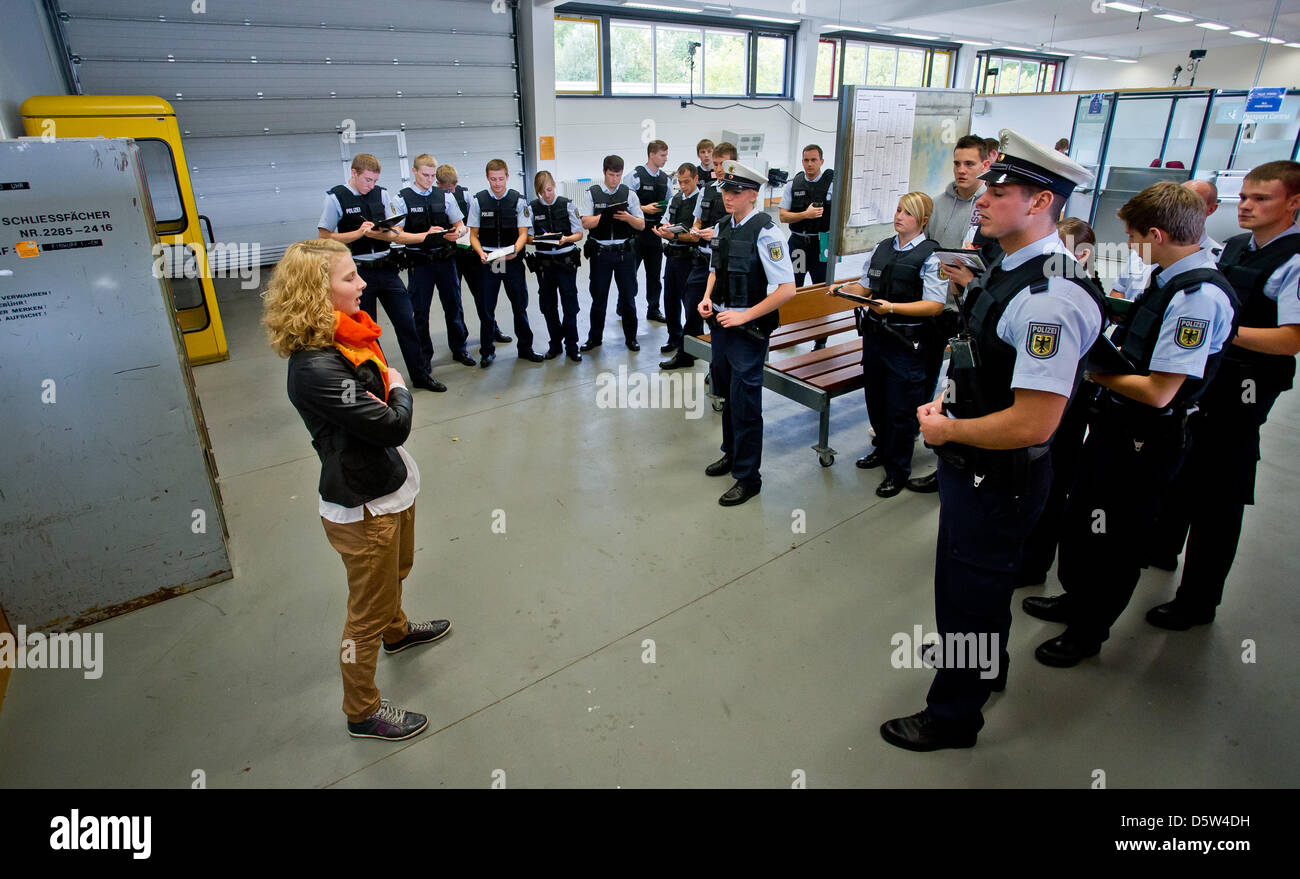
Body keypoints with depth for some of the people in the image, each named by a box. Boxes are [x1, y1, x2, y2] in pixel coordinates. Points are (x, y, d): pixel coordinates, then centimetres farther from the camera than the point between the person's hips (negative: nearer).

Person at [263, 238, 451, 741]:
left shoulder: (347, 338, -1)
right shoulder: (315, 368, -31)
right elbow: (394, 426, -30)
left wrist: (383, 397, -12)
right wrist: (399, 390, -12)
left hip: (392, 485, 9)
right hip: (363, 508, -9)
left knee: (395, 573, 34)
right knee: (368, 612, 10)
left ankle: (396, 631, 63)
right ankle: (362, 712, 33)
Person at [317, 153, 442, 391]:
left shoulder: (381, 193, 8)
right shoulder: (336, 198, -4)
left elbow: (396, 233, 7)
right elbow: (324, 238, -6)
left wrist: (377, 233, -14)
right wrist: (358, 233, -16)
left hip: (386, 268, 3)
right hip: (358, 271, -3)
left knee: (407, 322, 4)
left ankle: (421, 375, 14)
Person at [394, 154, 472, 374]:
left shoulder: (445, 196, 7)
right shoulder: (402, 199, -2)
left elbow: (462, 226, 10)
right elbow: (397, 236, -8)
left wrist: (458, 232, -13)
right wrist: (425, 235, -19)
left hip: (445, 259, 3)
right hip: (419, 262, -3)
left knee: (453, 305, 11)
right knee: (420, 311, 4)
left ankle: (459, 348, 27)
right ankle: (423, 357, 16)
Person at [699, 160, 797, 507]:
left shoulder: (765, 232, -17)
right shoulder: (723, 227, 6)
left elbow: (787, 289, -20)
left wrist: (744, 316, -20)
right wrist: (707, 298, 4)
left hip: (748, 331, -8)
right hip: (721, 323, 8)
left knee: (744, 404, 1)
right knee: (727, 395, 21)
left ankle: (748, 478, 16)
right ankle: (732, 454, 42)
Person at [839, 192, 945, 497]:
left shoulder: (931, 256, -9)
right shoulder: (880, 249, 9)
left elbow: (935, 305, -15)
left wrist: (892, 307, -24)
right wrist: (846, 289, -3)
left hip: (906, 343, -6)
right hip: (874, 335, 6)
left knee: (900, 409, 3)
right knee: (875, 399, 19)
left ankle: (897, 470, 19)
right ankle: (882, 450, 42)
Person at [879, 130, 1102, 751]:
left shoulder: (1049, 299, -29)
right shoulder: (1010, 268, 3)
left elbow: (1032, 424, -31)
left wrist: (947, 431, -18)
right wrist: (947, 400, 4)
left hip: (997, 479, -9)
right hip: (972, 467, 10)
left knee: (968, 596, 10)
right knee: (983, 585, 29)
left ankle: (952, 716, 34)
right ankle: (985, 667, 55)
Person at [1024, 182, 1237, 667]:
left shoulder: (1199, 296, -24)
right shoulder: (1170, 279, 4)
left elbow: (1158, 392, -25)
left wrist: (1097, 371, -12)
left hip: (1142, 443, -9)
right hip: (1113, 425, 9)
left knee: (1114, 541, 10)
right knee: (1079, 518, 23)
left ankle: (1088, 632, 31)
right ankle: (1076, 598, 47)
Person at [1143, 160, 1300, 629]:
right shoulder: (1231, 247, 9)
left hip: (1241, 395, -8)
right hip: (1197, 377, 8)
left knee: (1219, 495, 1)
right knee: (1178, 469, 22)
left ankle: (1198, 601, 14)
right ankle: (1161, 550, 44)